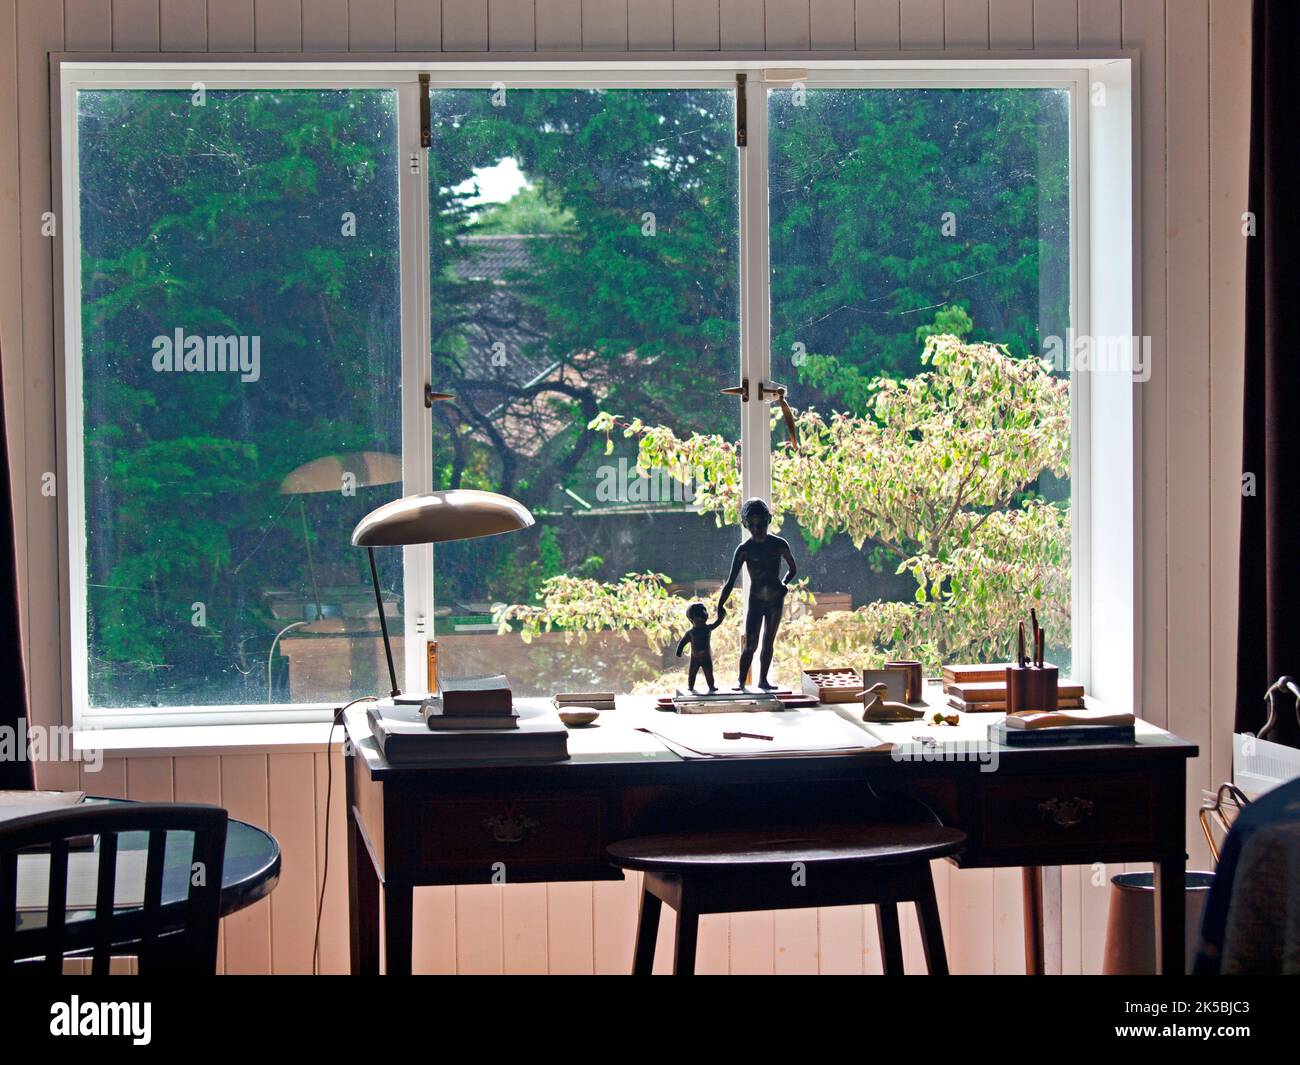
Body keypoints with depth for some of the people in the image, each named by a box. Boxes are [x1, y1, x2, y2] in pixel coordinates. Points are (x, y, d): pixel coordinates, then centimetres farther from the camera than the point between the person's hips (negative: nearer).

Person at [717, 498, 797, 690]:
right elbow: (731, 581, -9)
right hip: (756, 600, -2)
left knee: (768, 642, 10)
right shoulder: (744, 549, -8)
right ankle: (741, 682, -4)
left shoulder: (779, 545, -3)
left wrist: (783, 584, -3)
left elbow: (792, 569, 13)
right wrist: (720, 605, -15)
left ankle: (763, 680, 19)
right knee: (750, 644, -9)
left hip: (776, 600, 2)